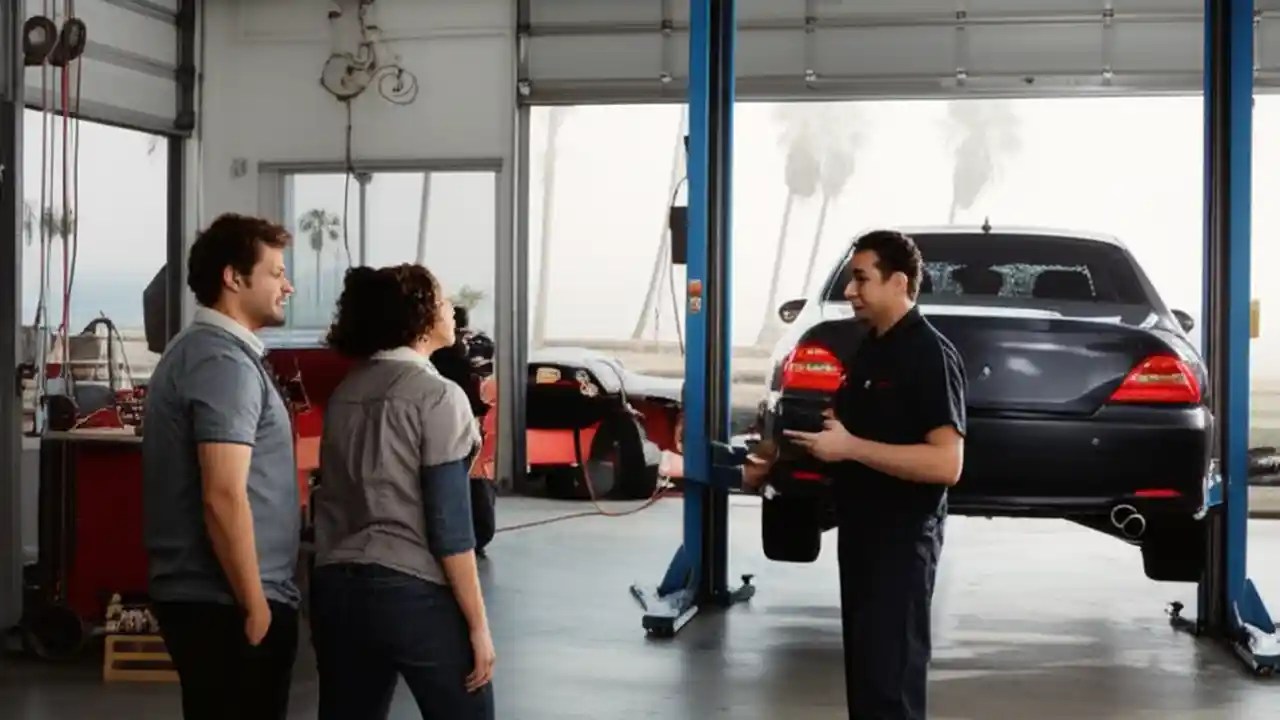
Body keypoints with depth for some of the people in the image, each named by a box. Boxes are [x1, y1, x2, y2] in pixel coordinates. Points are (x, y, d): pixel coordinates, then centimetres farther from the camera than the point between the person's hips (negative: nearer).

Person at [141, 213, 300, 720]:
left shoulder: (195, 349, 15)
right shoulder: (226, 362, -16)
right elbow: (224, 498, -23)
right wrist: (256, 606, -18)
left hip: (196, 594, 10)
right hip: (226, 603, -10)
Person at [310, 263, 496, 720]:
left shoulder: (344, 393, 10)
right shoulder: (436, 396, -9)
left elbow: (337, 497, 12)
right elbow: (450, 523, -12)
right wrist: (477, 623, -10)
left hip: (337, 588, 7)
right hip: (414, 593, -6)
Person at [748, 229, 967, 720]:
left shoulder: (930, 355, -16)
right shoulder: (868, 348, 12)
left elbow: (947, 463, -25)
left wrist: (850, 448, -25)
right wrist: (775, 459, 17)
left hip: (903, 539, -9)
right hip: (860, 530, 9)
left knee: (891, 676, -7)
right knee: (863, 664, 15)